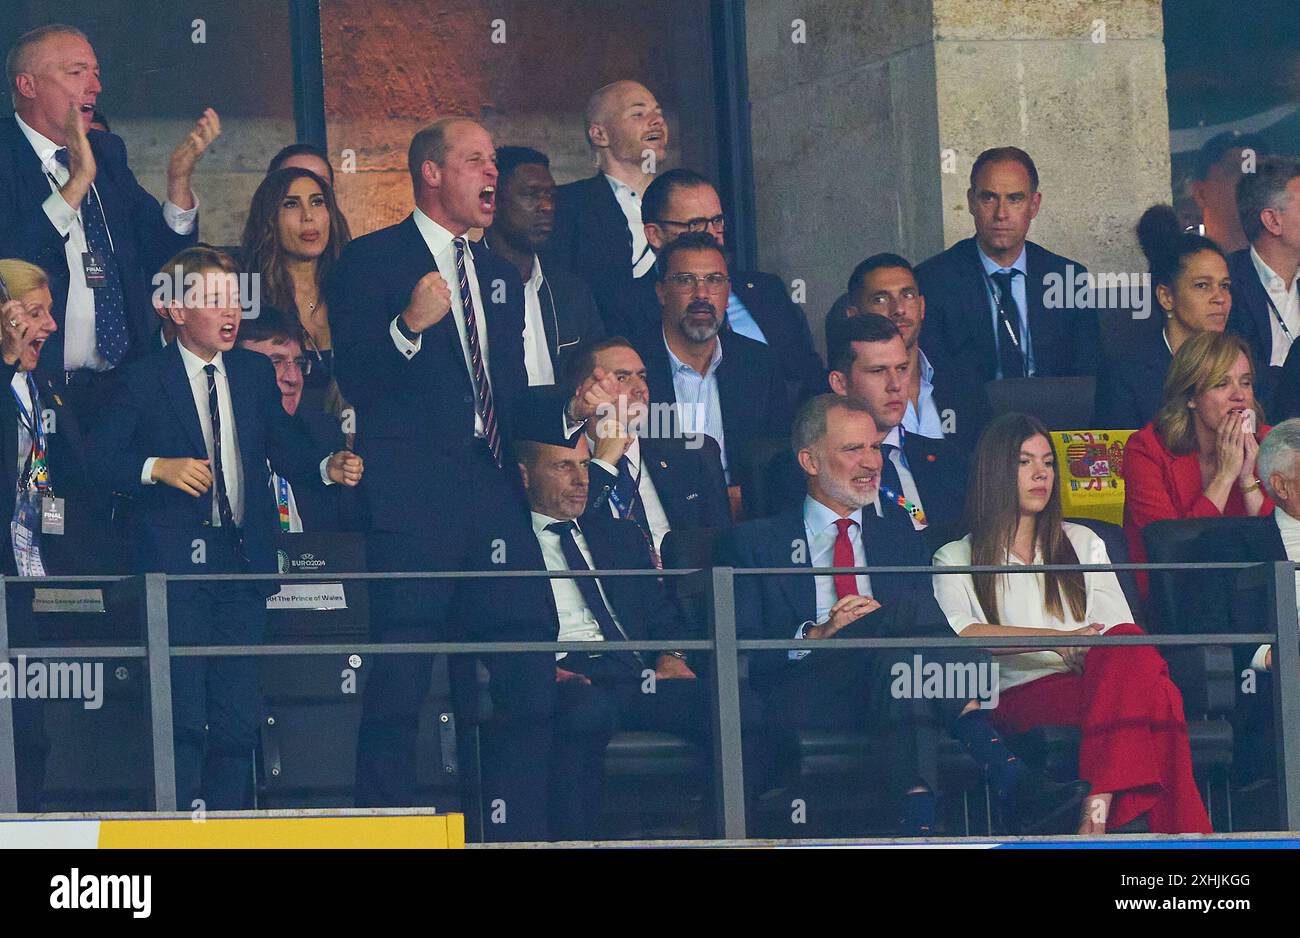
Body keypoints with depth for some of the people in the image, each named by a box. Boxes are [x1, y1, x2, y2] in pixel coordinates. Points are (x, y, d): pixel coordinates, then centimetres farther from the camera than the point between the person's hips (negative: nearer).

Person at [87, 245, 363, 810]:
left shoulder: (255, 373, 13)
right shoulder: (143, 380, 0)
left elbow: (284, 450, 12)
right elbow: (101, 460, -5)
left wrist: (328, 467, -8)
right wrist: (159, 468, -21)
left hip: (242, 559, 4)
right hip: (174, 562, -4)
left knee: (238, 716, 3)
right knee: (183, 717, -8)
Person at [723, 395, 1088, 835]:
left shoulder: (897, 528, 26)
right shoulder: (756, 541, 16)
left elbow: (936, 628, 14)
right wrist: (816, 635, -15)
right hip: (805, 695, -3)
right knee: (913, 609, -30)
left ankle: (919, 820, -52)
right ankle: (1005, 775, -45)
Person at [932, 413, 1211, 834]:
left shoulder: (1082, 544, 29)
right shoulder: (956, 560, 16)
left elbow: (1119, 628, 16)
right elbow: (961, 634, -6)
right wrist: (1055, 638, -18)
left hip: (1093, 683, 4)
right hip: (1019, 698, -4)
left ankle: (1098, 806, -49)